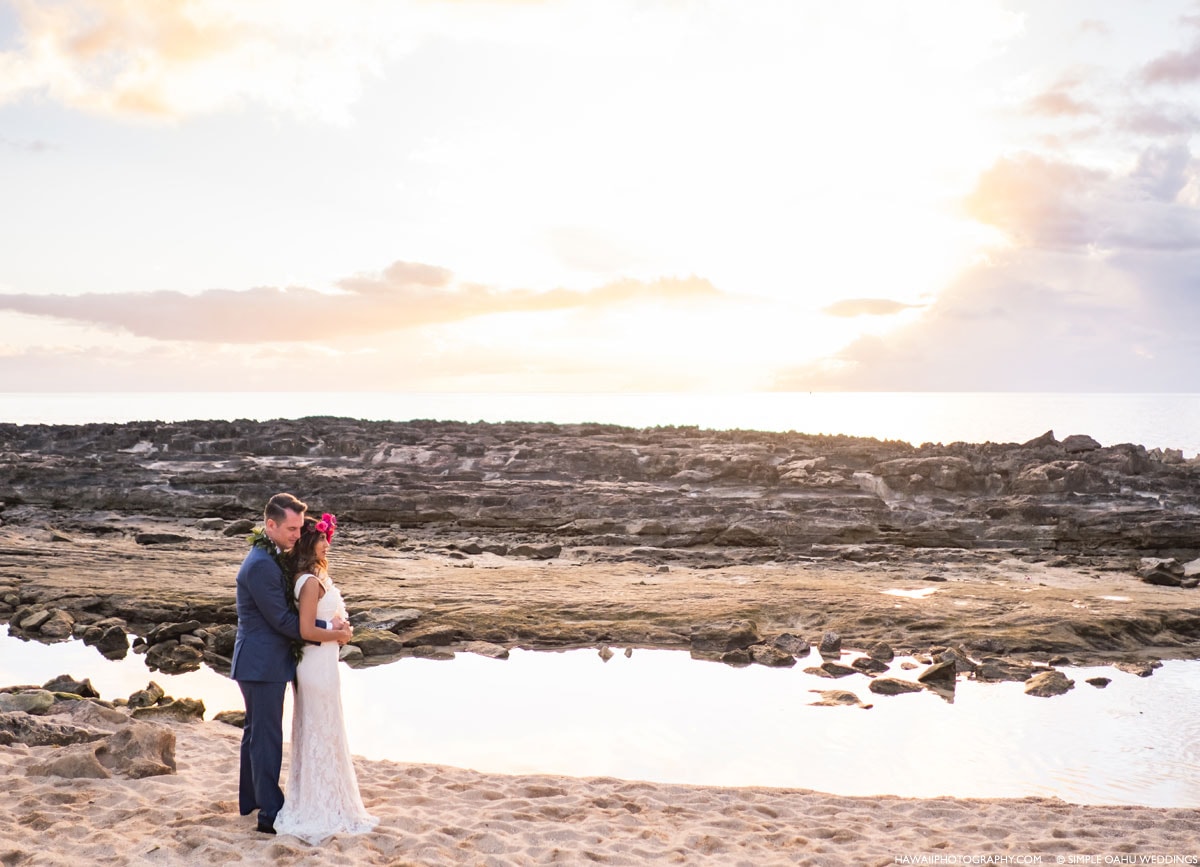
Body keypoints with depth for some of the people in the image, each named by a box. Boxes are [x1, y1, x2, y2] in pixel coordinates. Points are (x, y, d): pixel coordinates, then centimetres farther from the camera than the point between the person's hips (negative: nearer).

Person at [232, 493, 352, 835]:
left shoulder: (272, 557, 9)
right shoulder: (261, 565, -23)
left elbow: (288, 608, 11)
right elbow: (282, 620, -22)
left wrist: (331, 625, -4)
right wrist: (331, 633, -16)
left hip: (264, 662, 10)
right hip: (263, 664, -10)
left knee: (256, 731, 21)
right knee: (268, 737, -2)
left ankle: (250, 799, 35)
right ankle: (271, 813, 6)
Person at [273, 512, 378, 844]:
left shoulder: (311, 577, 8)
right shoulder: (312, 581, -21)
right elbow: (307, 630, -23)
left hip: (316, 663, 10)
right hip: (319, 663, -10)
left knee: (313, 732, 18)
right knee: (323, 734, 1)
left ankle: (311, 802, 30)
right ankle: (323, 809, 11)